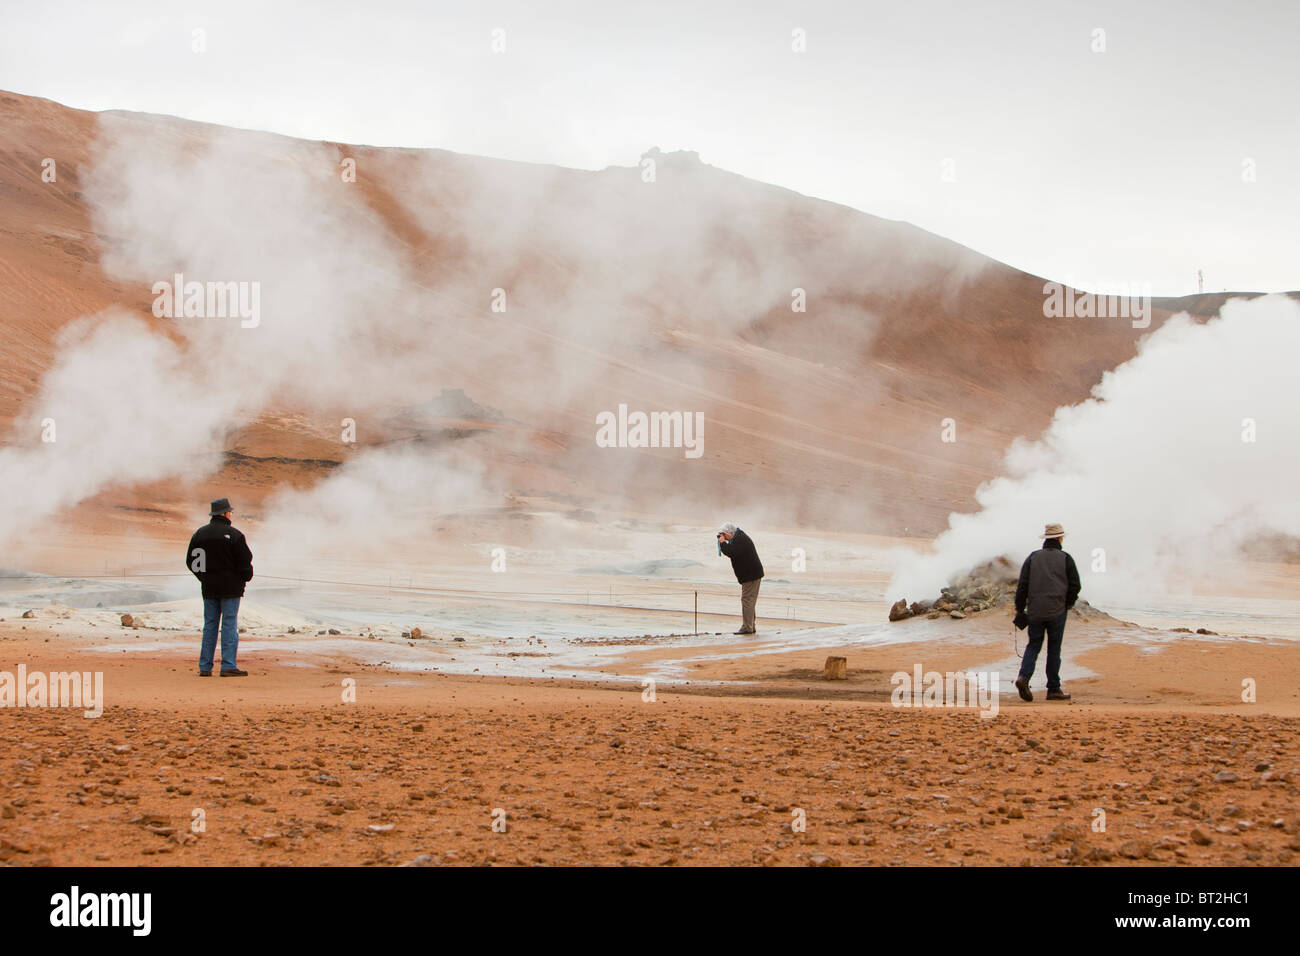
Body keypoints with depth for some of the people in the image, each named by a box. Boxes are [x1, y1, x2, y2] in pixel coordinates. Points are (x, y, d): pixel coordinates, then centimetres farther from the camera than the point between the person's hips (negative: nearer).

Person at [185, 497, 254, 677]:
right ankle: (228, 666, -7)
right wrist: (246, 577, 9)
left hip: (209, 588, 5)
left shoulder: (199, 534, 7)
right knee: (229, 625, -3)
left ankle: (205, 667, 7)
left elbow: (190, 561, 11)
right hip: (230, 587, -5)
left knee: (209, 625, 9)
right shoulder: (233, 534, -10)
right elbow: (245, 561, -9)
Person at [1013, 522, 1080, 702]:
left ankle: (1024, 676, -14)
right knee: (1054, 649, 5)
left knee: (1033, 645, 10)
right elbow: (1075, 586, -3)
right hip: (1057, 611, -2)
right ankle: (1054, 689, 8)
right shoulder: (1066, 559, 0)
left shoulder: (1032, 557, 4)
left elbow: (1022, 585, 1)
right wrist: (1068, 604, 14)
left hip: (1035, 611, 2)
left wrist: (1019, 609, 7)